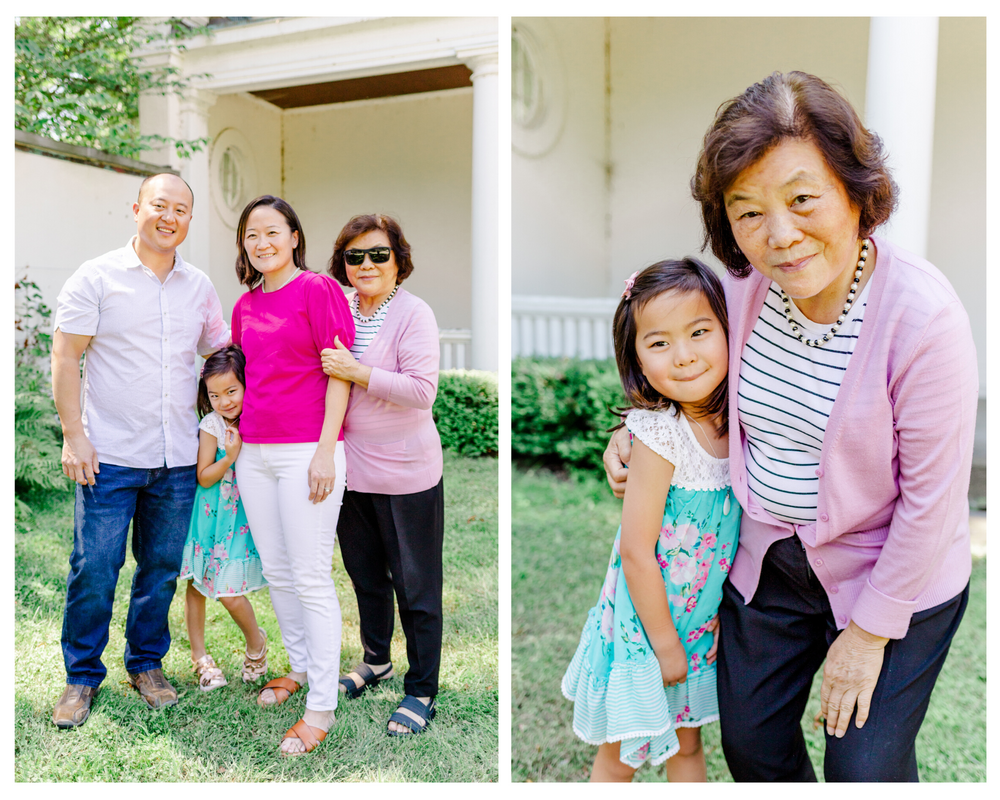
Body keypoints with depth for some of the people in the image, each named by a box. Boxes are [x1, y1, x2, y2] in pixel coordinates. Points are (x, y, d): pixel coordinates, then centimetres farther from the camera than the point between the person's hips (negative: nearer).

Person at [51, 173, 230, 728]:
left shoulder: (199, 287, 10)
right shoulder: (97, 277, -2)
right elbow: (65, 358, -3)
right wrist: (73, 435, -10)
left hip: (178, 458, 4)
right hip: (109, 456, -3)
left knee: (162, 568, 12)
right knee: (94, 569, 2)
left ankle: (146, 664, 30)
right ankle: (82, 677, 21)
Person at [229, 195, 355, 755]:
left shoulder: (318, 289, -5)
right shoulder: (245, 305, 15)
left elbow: (340, 374, -9)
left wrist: (326, 450, -15)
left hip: (307, 450, -7)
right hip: (255, 452, 7)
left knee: (311, 578, -4)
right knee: (276, 571, 14)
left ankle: (321, 706, 7)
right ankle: (301, 666, 33)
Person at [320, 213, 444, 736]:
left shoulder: (414, 314, -12)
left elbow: (423, 391, -22)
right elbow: (322, 376, 21)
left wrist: (357, 373, -25)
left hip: (405, 475, -6)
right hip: (351, 468, 6)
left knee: (416, 587, 5)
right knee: (364, 574, 22)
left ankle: (421, 691, 22)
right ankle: (376, 660, 44)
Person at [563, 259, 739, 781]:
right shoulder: (658, 435, -27)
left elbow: (732, 523, 4)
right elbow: (636, 551, -23)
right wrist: (665, 643, -14)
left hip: (701, 624, 6)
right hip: (647, 626, -5)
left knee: (687, 745, 27)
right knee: (619, 758, 16)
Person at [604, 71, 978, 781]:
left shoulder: (924, 316, -27)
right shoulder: (747, 282, -11)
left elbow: (932, 500, -20)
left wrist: (868, 632, -12)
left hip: (894, 576, -4)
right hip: (766, 555, 5)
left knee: (866, 770, 9)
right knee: (750, 742, 19)